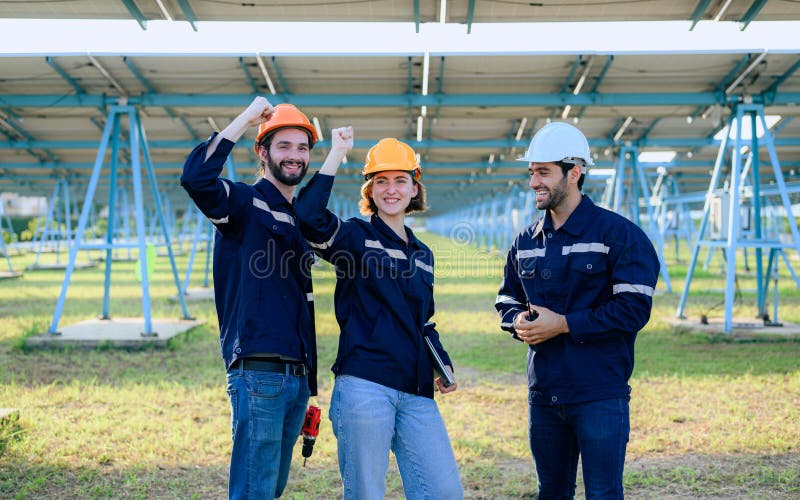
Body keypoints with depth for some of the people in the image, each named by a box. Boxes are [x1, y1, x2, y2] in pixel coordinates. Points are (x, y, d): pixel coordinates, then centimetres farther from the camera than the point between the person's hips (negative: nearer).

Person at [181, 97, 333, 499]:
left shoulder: (300, 219, 20)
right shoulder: (244, 202, -2)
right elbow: (195, 178, -26)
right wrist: (246, 117, -17)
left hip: (297, 377, 8)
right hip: (258, 373, -8)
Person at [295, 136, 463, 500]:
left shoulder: (422, 254, 20)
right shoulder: (355, 236, 3)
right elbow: (309, 217, -19)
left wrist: (443, 365, 11)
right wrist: (336, 155, -14)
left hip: (416, 394, 6)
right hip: (364, 385, -5)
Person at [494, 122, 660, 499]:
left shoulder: (618, 233, -8)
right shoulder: (526, 242, 11)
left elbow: (633, 309, -16)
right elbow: (507, 300, 20)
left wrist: (564, 324, -19)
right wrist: (519, 321, -4)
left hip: (601, 395, -6)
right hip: (543, 394, 6)